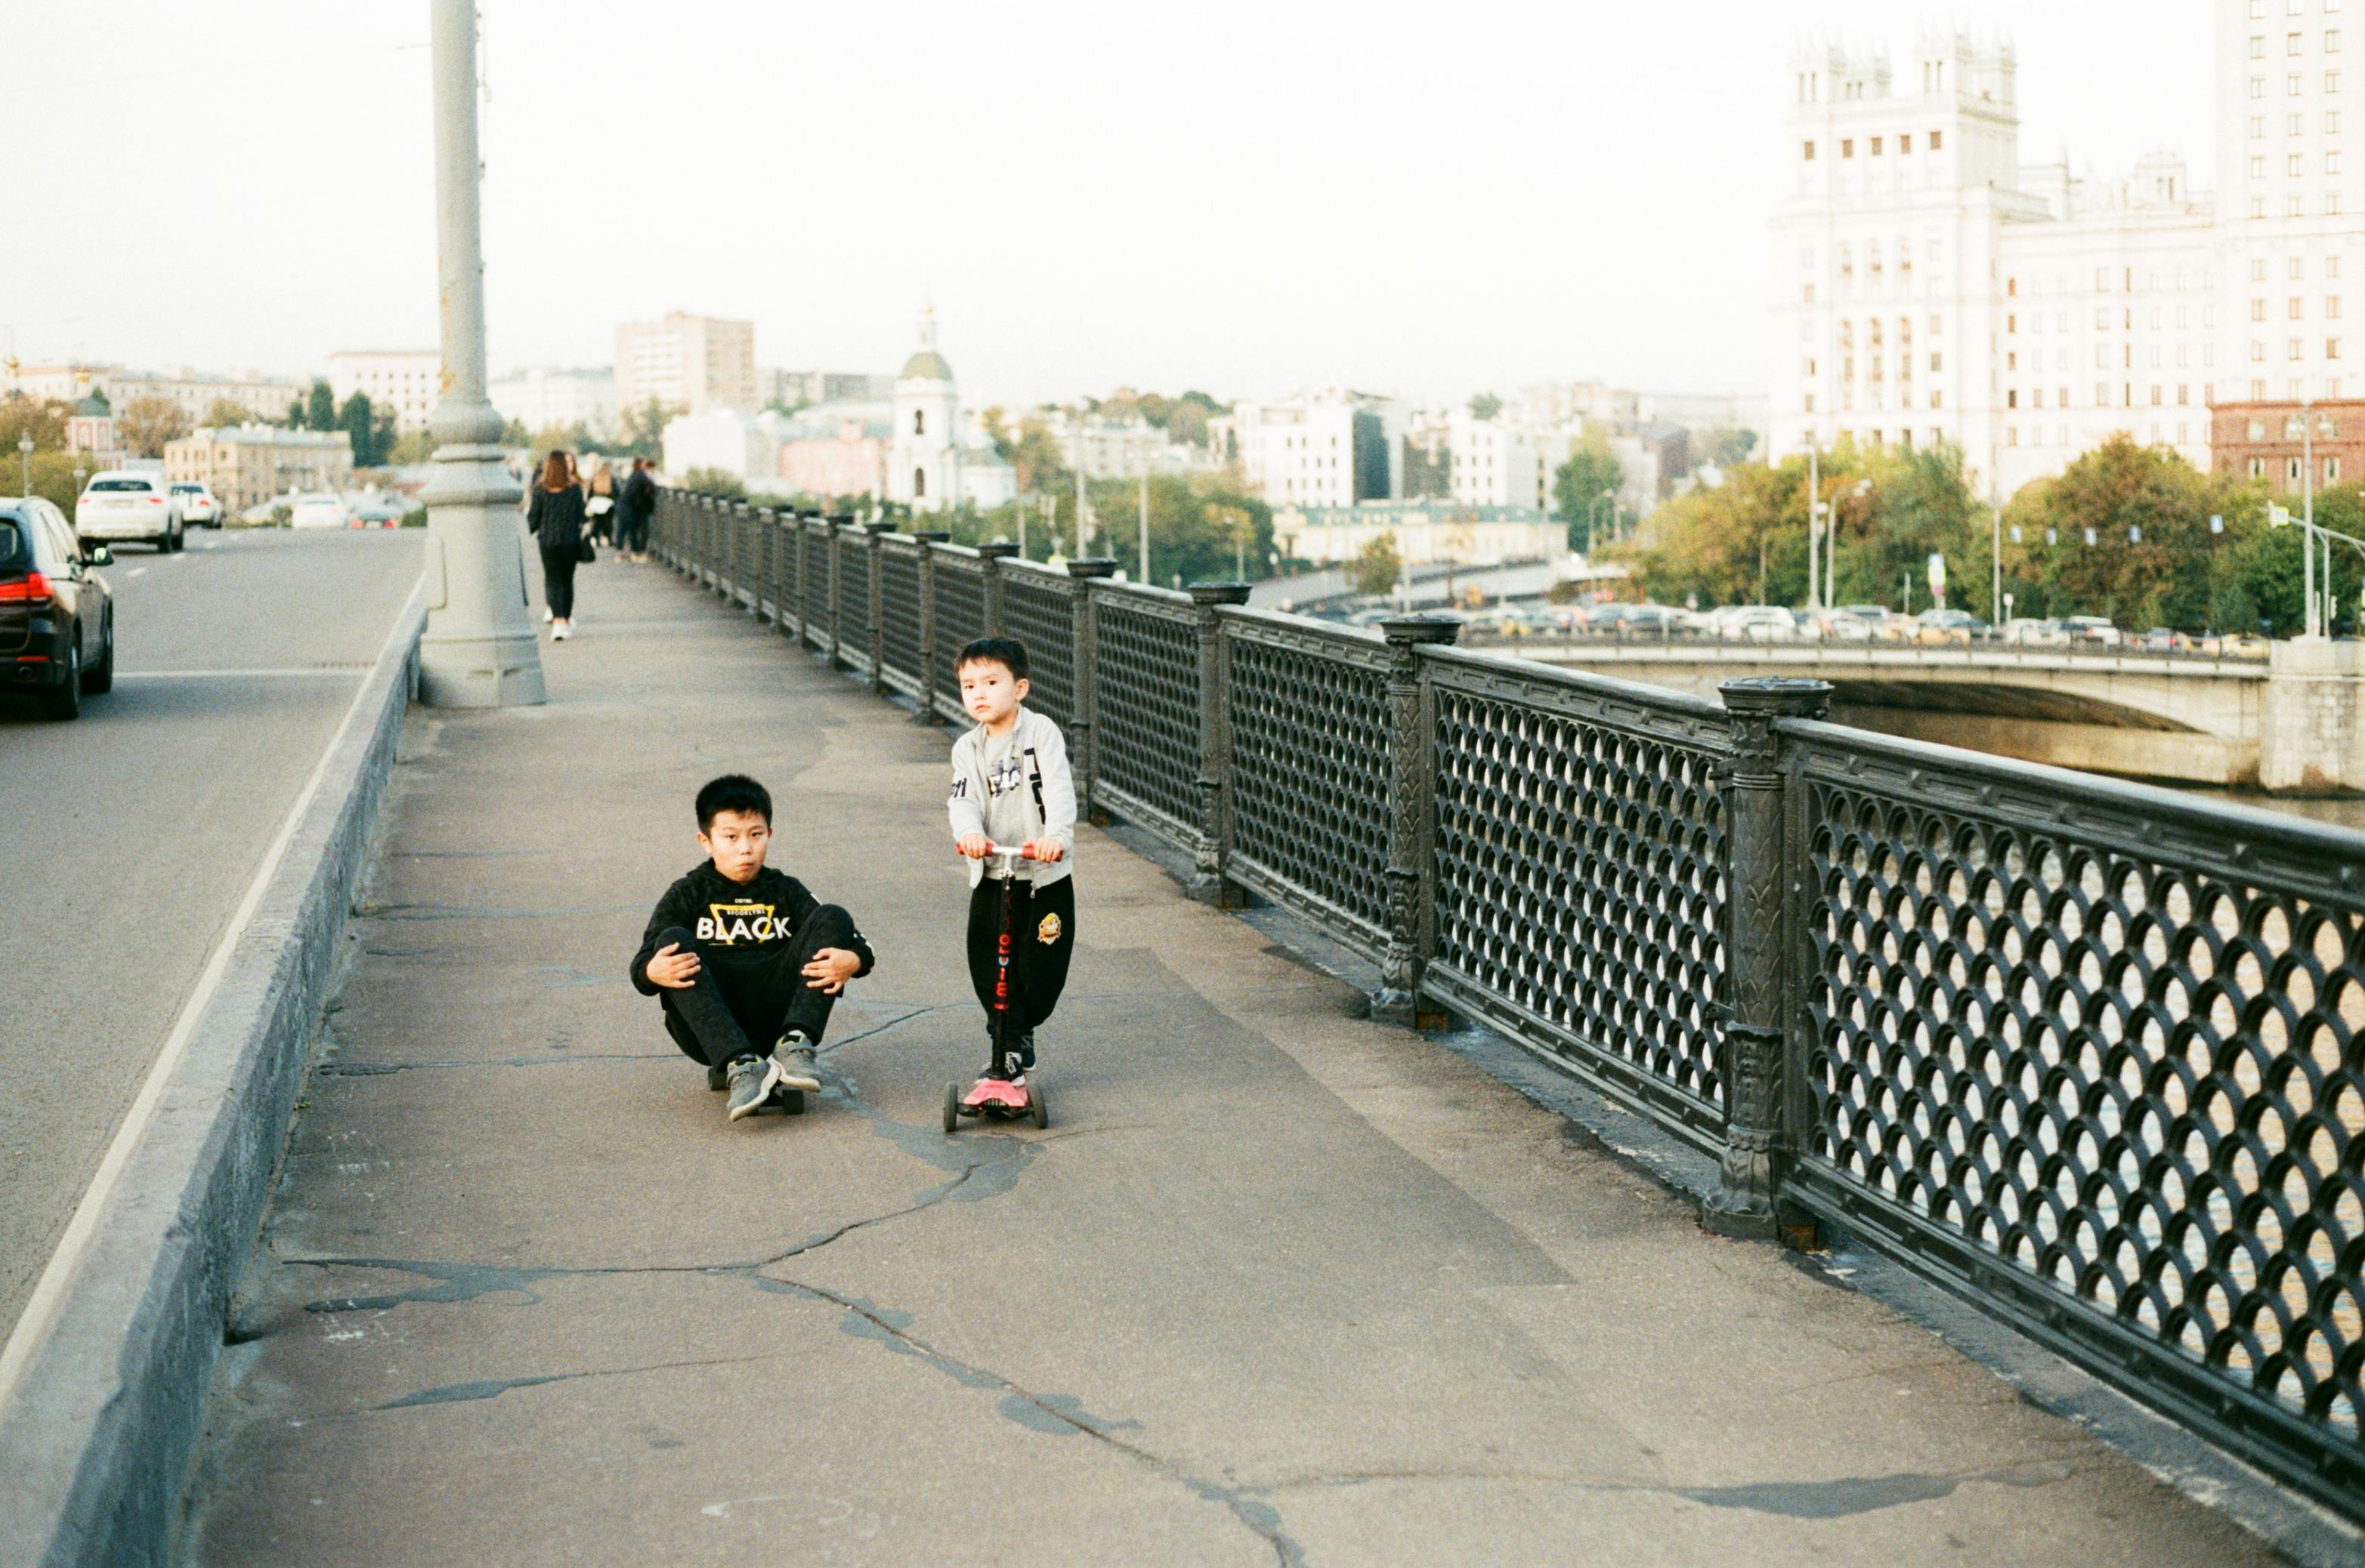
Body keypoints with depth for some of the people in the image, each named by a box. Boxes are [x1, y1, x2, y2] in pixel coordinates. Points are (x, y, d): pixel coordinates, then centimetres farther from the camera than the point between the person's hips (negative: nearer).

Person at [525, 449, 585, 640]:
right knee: (567, 581, 14)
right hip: (570, 541, 1)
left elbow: (533, 518, -3)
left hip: (548, 540, -1)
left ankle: (558, 620, -18)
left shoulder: (540, 490, -8)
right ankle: (567, 620, 20)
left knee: (552, 581, 1)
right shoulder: (575, 489, -6)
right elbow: (581, 517, 1)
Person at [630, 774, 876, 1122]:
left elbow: (858, 945, 7)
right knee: (674, 939, -26)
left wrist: (852, 960, -19)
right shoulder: (688, 895, 11)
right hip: (707, 1029, -1)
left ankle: (794, 1046, -28)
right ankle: (742, 1067, -42)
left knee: (832, 917, -9)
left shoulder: (786, 892, 16)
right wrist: (654, 972, -29)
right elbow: (643, 963, -3)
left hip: (775, 1016, 1)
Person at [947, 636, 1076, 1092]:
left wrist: (1056, 836, -37)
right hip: (992, 878, 3)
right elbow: (963, 800, -8)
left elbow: (1058, 791, -19)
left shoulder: (1042, 733, -6)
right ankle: (1008, 1056, 20)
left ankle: (1017, 1034, 27)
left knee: (1043, 973, 0)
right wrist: (968, 832, -31)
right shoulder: (968, 748, 6)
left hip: (1046, 876, -3)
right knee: (990, 977, 2)